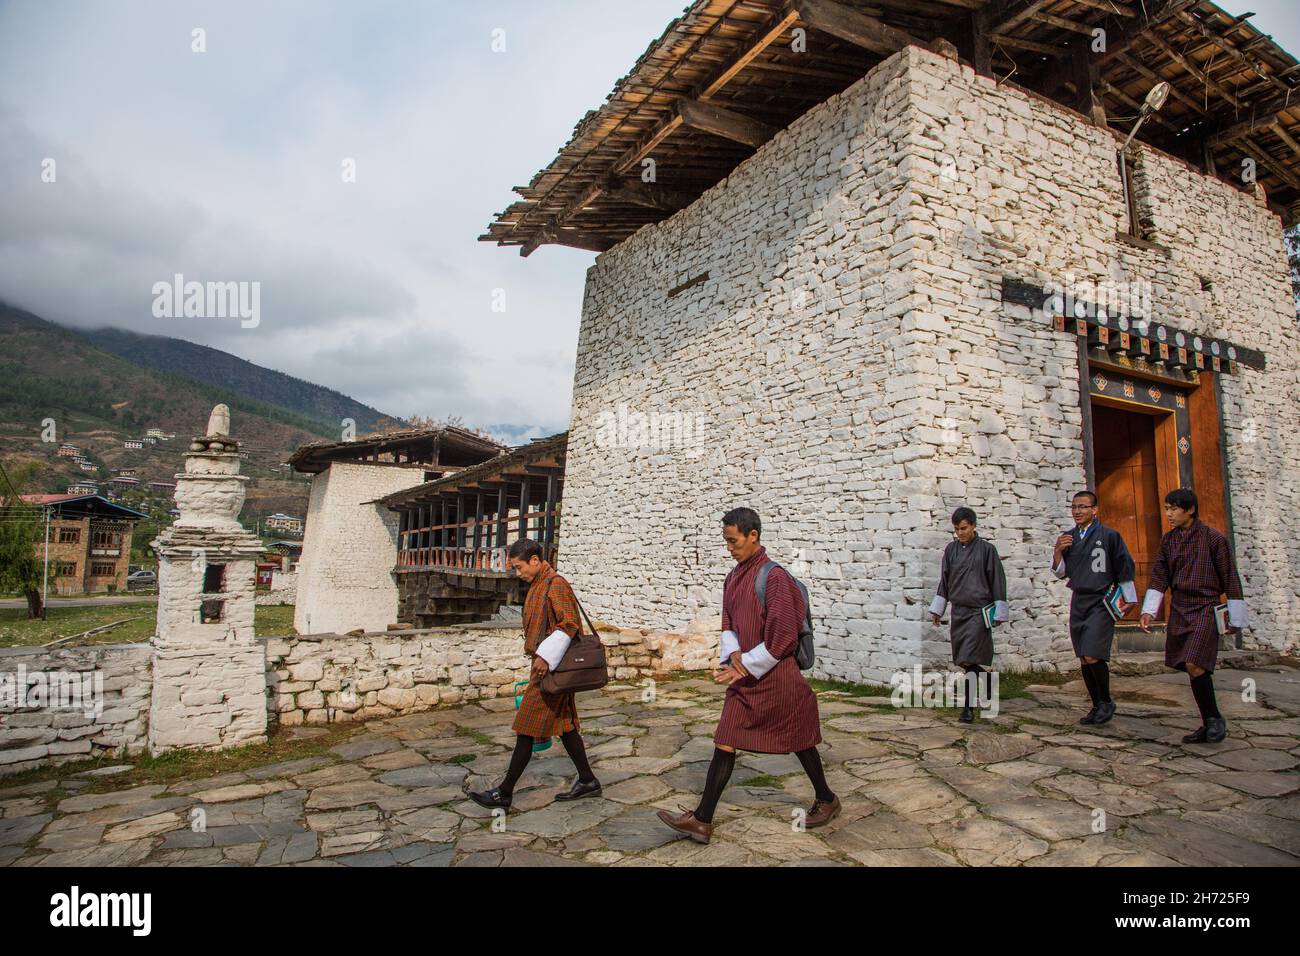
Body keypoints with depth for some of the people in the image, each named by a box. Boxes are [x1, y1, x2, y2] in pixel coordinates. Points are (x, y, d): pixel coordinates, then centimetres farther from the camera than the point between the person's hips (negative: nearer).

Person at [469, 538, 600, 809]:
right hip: (546, 667, 10)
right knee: (564, 724, 14)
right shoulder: (537, 586, 15)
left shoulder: (556, 584, -16)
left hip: (550, 668, -10)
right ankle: (587, 781, 22)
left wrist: (545, 657, -27)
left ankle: (505, 792, 7)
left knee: (526, 728, -2)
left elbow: (569, 624, -24)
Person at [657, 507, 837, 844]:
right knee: (725, 743, 3)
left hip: (775, 678, -7)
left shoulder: (774, 576, -18)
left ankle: (826, 800, 36)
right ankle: (702, 820, 7)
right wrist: (734, 655, -7)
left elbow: (782, 636, -21)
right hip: (743, 678, 7)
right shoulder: (733, 577, 7)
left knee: (798, 741, 12)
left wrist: (746, 666, -16)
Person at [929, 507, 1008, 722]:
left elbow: (997, 581, -1)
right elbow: (944, 580, 15)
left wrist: (999, 613, -2)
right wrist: (937, 609, 15)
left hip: (978, 611, -5)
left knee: (969, 660, -11)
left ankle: (968, 706, -6)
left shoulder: (986, 549, -5)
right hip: (958, 612, 5)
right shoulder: (951, 549, 7)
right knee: (964, 659, 9)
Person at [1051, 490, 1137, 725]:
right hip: (1078, 602, 5)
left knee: (1093, 656, -16)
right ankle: (1097, 706, 21)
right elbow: (1061, 573, 12)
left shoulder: (1109, 536, -5)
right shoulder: (1068, 537, 9)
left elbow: (1124, 568, 1)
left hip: (1101, 602, -5)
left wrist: (1128, 599, 4)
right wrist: (1058, 551, -5)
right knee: (1084, 660, 8)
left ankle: (1106, 702, 5)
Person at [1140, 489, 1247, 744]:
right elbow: (1159, 578, 9)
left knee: (1194, 664, -17)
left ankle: (1215, 719, 3)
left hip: (1206, 610, -5)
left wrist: (1236, 619, 1)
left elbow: (1230, 580, -2)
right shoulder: (1168, 541, 9)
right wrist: (1148, 611, 1)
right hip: (1179, 612, 6)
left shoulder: (1214, 539, -6)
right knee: (1191, 669, 8)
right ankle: (1209, 724, 19)